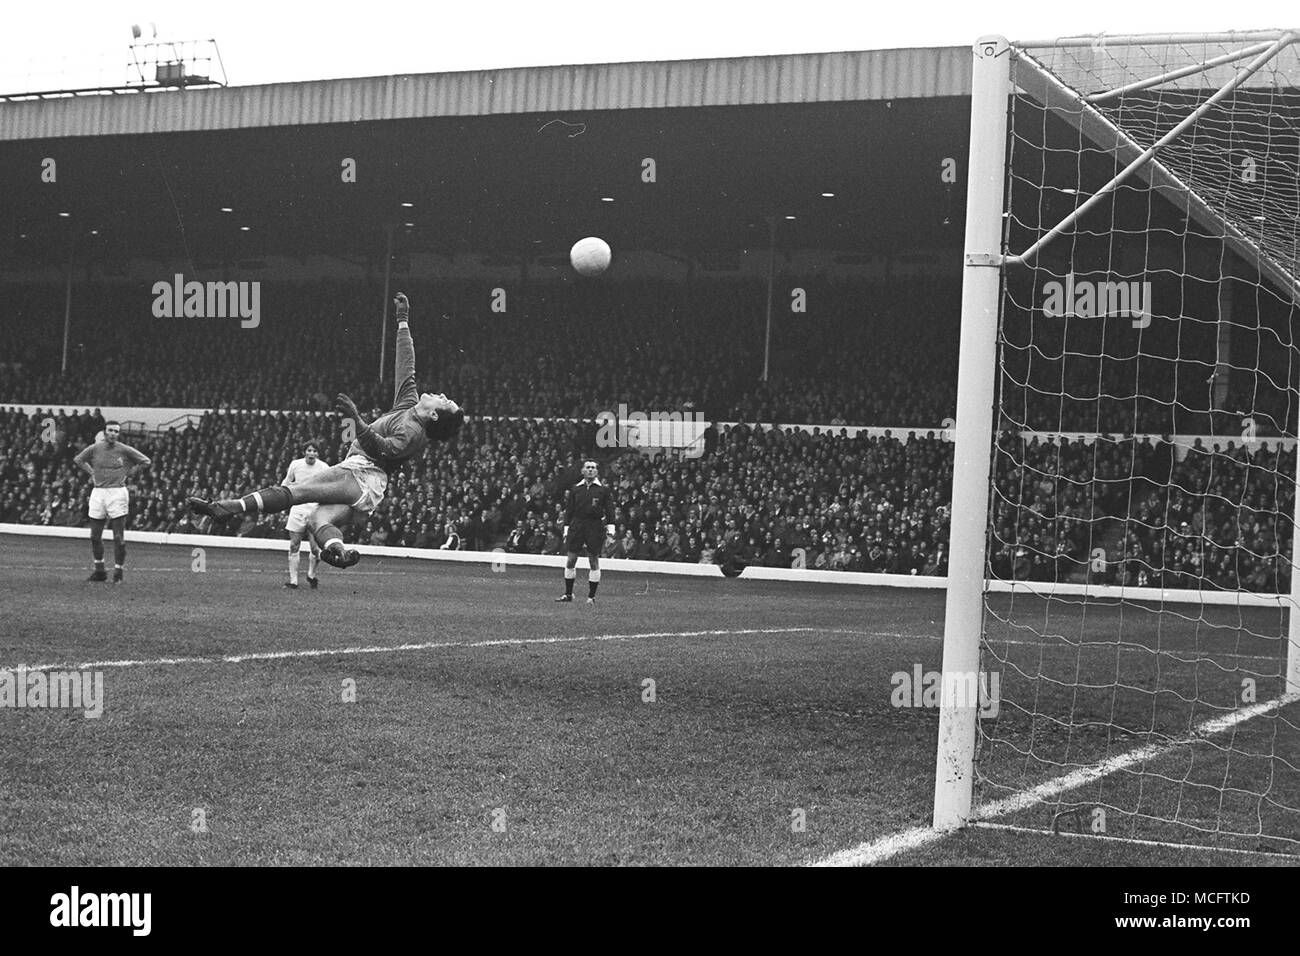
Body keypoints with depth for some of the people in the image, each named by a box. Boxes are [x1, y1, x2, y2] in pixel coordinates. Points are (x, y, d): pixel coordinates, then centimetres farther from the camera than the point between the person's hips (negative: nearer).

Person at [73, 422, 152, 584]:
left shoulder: (125, 450, -3)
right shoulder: (94, 448, 3)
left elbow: (146, 461, 7)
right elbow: (77, 459, 21)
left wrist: (128, 473, 3)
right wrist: (92, 472, 11)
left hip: (117, 493, -3)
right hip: (98, 493, 3)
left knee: (119, 538, -5)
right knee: (95, 536, 8)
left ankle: (118, 572, 4)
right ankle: (99, 571, 20)